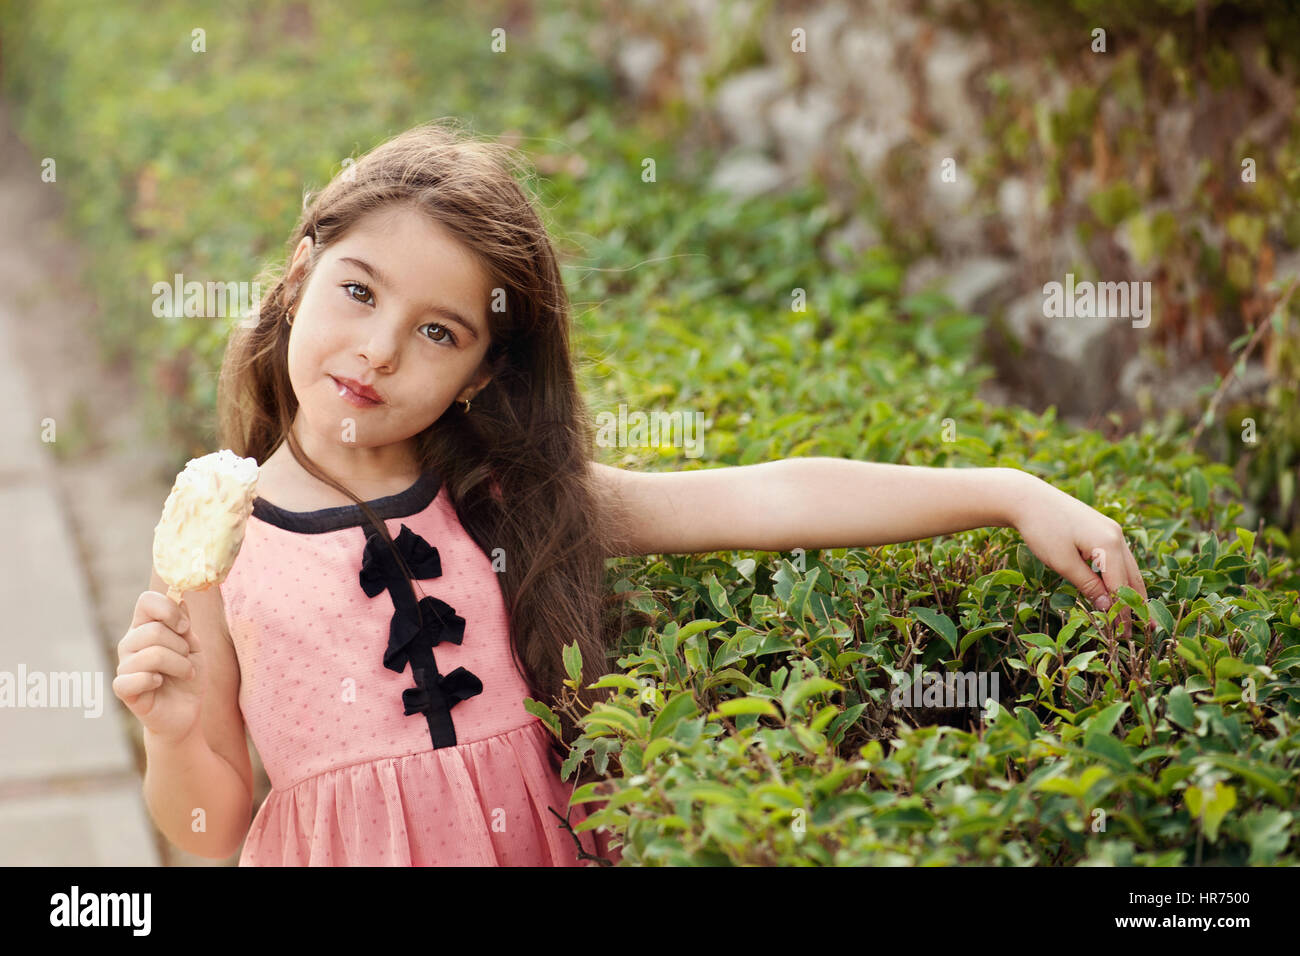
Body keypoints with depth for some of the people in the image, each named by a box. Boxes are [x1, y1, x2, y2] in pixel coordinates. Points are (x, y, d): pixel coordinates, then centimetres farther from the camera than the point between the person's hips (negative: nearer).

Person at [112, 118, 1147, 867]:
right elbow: (213, 828, 1)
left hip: (536, 840, 2)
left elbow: (767, 500, -9)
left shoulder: (516, 499, -2)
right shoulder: (220, 545, -6)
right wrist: (177, 736, -20)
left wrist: (1012, 494, -16)